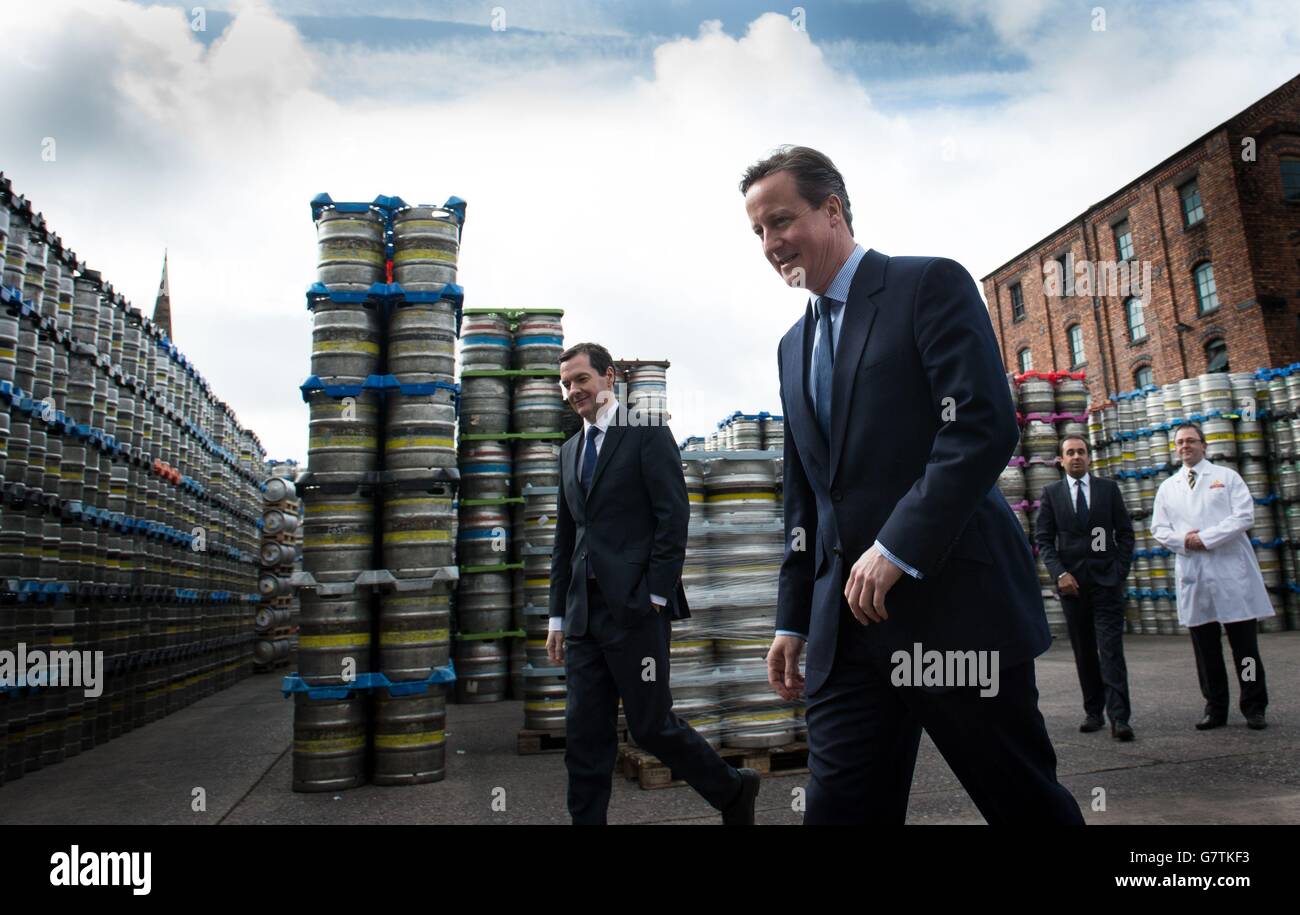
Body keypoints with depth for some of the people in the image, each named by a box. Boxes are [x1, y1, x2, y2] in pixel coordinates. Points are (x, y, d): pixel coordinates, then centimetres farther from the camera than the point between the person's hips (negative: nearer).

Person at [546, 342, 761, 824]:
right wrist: (559, 614, 15)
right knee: (584, 735, 6)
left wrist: (656, 595, -15)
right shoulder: (570, 450, 17)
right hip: (584, 611, 6)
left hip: (635, 607, -6)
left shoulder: (647, 432, -2)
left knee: (652, 725, 2)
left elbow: (674, 517, -9)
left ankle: (734, 790, 25)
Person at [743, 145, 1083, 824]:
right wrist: (793, 617, 16)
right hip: (846, 618, 6)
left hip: (953, 600, -5)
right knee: (837, 807, 5)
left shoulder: (930, 285, 0)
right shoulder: (793, 346, 19)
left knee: (1027, 805, 9)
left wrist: (897, 547, -18)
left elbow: (984, 426, -14)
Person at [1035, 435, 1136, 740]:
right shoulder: (1050, 493, 6)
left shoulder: (1108, 488, 8)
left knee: (1111, 648, -8)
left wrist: (1121, 570, -2)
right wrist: (1060, 573, -8)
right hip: (1072, 581, 1)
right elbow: (1043, 539, 3)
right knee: (1083, 651, 6)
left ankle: (1119, 717, -9)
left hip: (1106, 579, -1)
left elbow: (1125, 532, 9)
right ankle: (1093, 712, 14)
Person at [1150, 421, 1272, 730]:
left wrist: (1206, 538, -14)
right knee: (1205, 646, 7)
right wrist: (1183, 540, -8)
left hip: (1231, 570, -3)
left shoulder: (1226, 476, 5)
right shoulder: (1168, 487, 14)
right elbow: (1159, 529, 12)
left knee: (1245, 644, 1)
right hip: (1192, 573, 3)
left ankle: (1254, 708, 13)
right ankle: (1215, 708, 15)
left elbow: (1244, 515, -6)